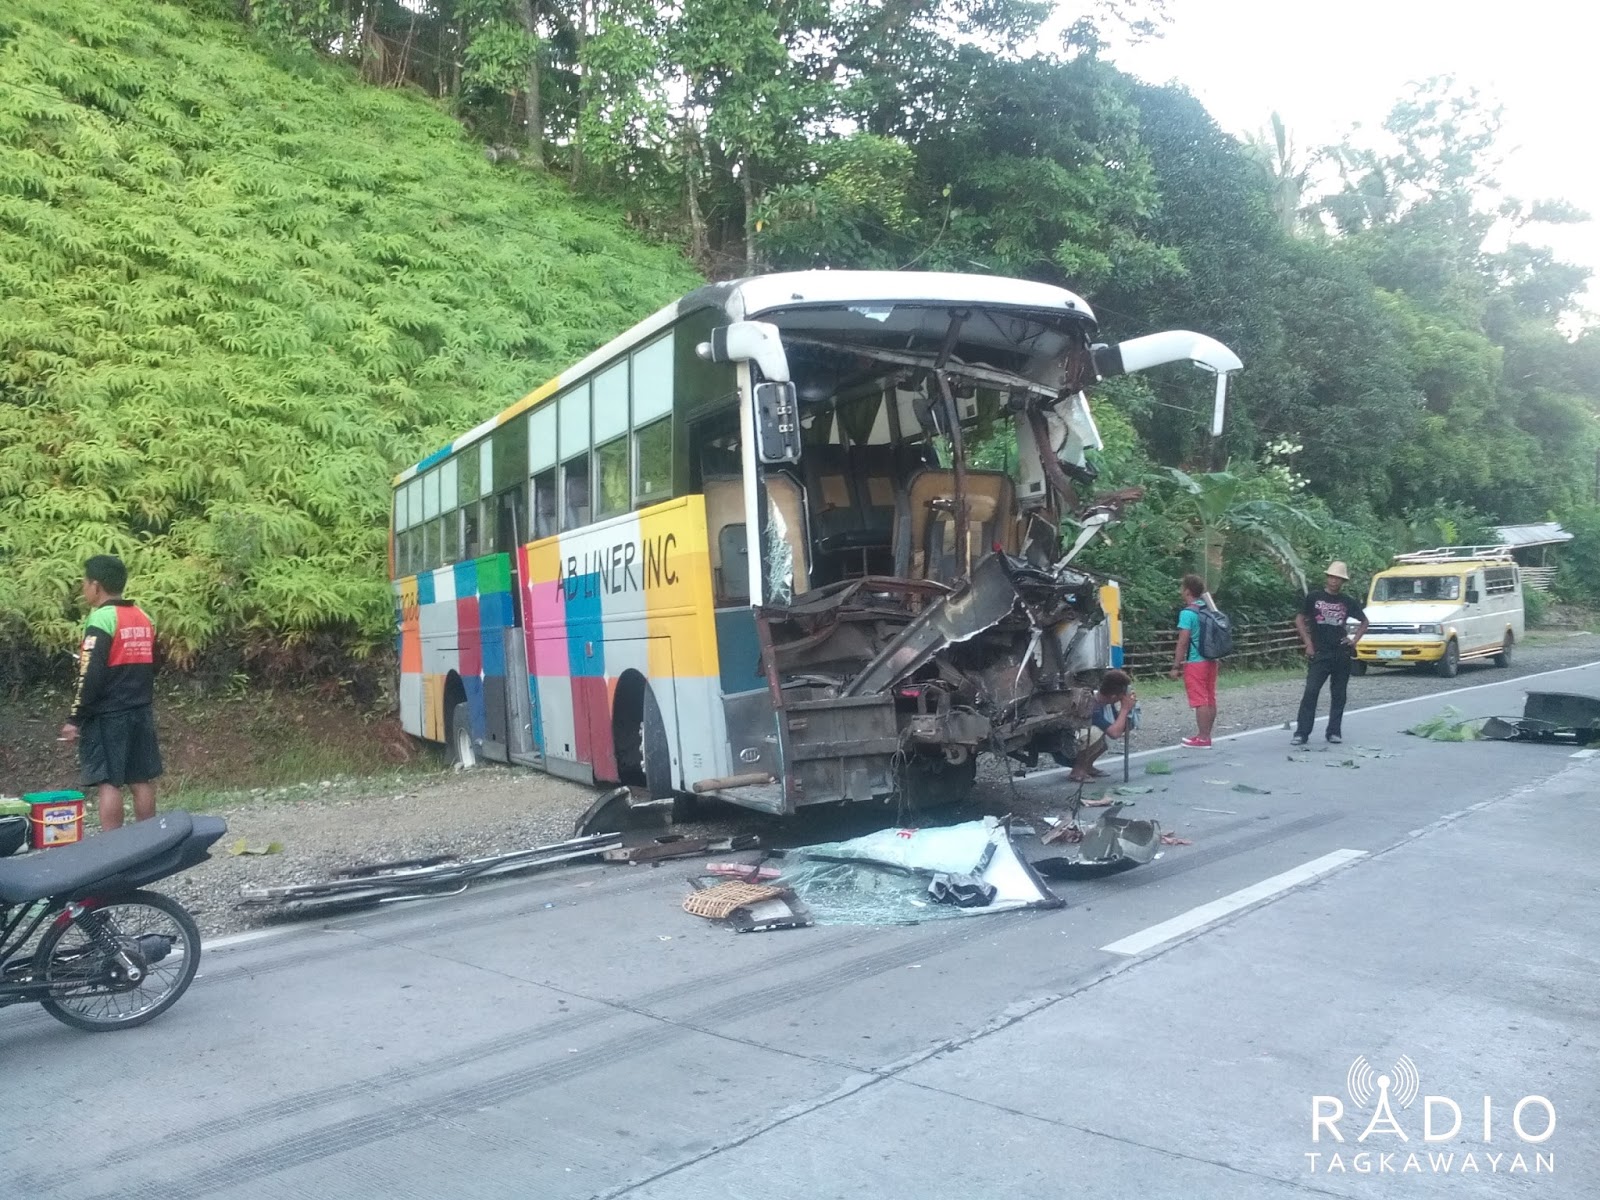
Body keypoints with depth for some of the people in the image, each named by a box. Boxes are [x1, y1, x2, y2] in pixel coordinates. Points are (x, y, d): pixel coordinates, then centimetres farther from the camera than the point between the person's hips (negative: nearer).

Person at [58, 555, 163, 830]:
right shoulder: (143, 617, 10)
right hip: (141, 712, 7)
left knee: (109, 782, -4)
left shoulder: (101, 619, -13)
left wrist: (75, 719, -12)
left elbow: (91, 676, -17)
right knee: (142, 781, 10)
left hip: (107, 716, -7)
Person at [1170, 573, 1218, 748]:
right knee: (1210, 700, 10)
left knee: (1200, 701, -5)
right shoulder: (1209, 610, 9)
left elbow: (1183, 642, -17)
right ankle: (1205, 735, 18)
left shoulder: (1188, 613, -14)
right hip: (1211, 660, 8)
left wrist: (1176, 666, -13)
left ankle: (1203, 739, -3)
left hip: (1195, 662, -8)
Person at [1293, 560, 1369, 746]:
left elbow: (1364, 622, 20)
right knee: (1310, 692, -9)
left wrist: (1354, 640, 5)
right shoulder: (1314, 597, 2)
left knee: (1338, 695, 6)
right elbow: (1299, 619, 6)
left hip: (1341, 654, 2)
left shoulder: (1348, 602, 7)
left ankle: (1334, 732, 14)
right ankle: (1301, 733, -9)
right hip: (1319, 653, -2)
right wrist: (1308, 643, -2)